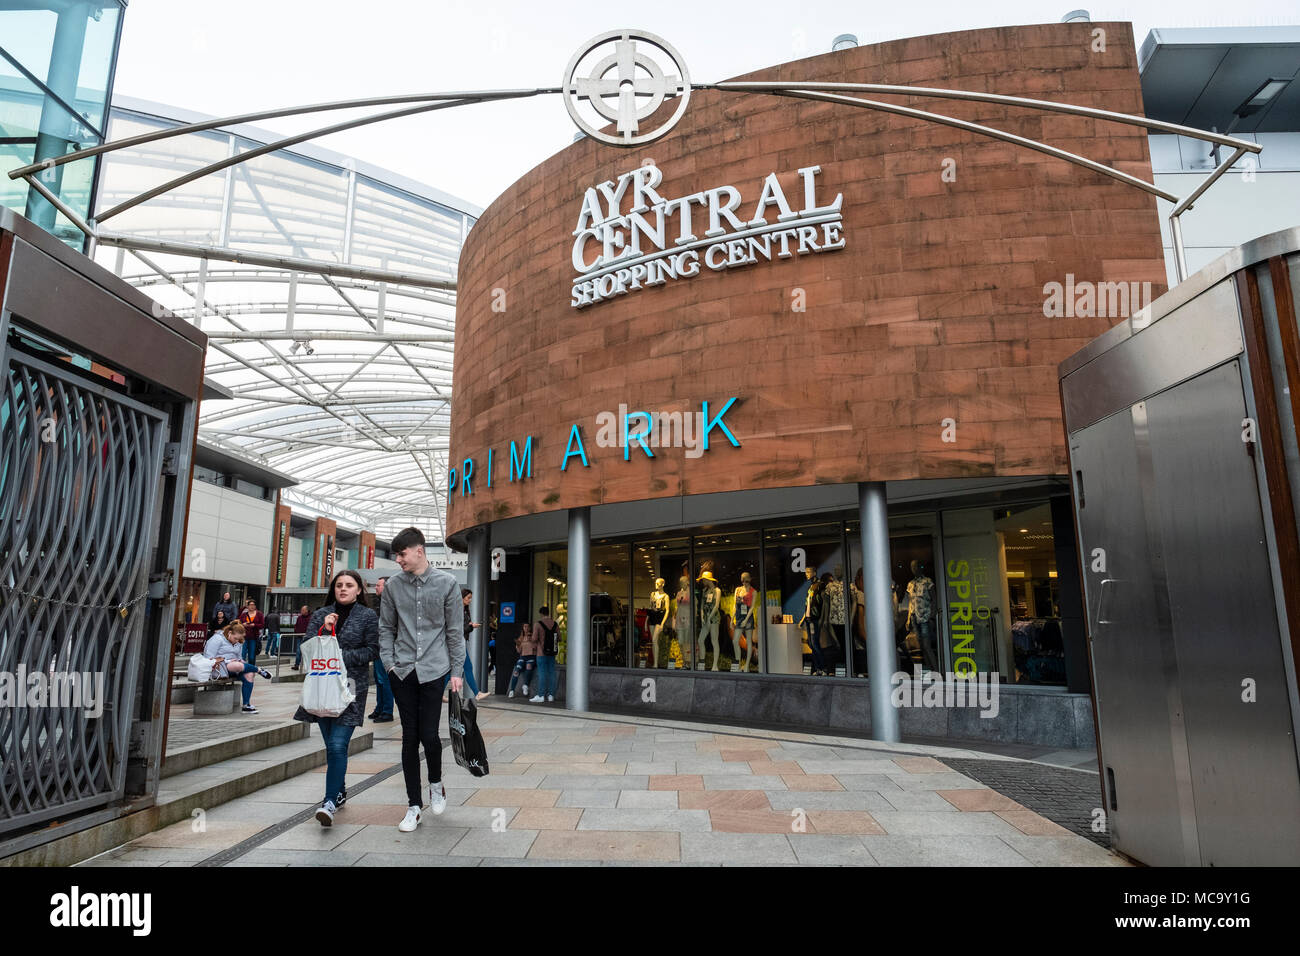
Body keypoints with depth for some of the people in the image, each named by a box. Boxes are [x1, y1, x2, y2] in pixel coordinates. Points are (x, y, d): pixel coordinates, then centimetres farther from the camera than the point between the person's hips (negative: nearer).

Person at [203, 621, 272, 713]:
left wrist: (240, 661, 2)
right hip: (219, 667, -8)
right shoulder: (217, 639, -5)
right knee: (238, 666, -37)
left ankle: (247, 705, -20)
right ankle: (259, 670, -7)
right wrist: (226, 661, -18)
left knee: (249, 674, -21)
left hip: (233, 666, 8)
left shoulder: (237, 643, 19)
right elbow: (209, 658, -12)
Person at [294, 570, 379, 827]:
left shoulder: (368, 616, 1)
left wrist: (343, 656, -12)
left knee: (338, 745, -13)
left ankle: (330, 801, -13)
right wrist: (325, 630, -11)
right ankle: (340, 792, 28)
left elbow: (373, 651, -3)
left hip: (351, 687, -4)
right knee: (331, 745, 13)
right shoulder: (321, 615, 12)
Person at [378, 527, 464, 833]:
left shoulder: (446, 583, -2)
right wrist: (389, 663, 0)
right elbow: (386, 628, 11)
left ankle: (436, 783, 27)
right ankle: (414, 806, 17)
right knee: (409, 737, 5)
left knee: (429, 735, -4)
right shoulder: (393, 585, 5)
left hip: (434, 669, -2)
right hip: (402, 671, 2)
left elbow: (455, 631, 1)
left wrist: (457, 671, -1)